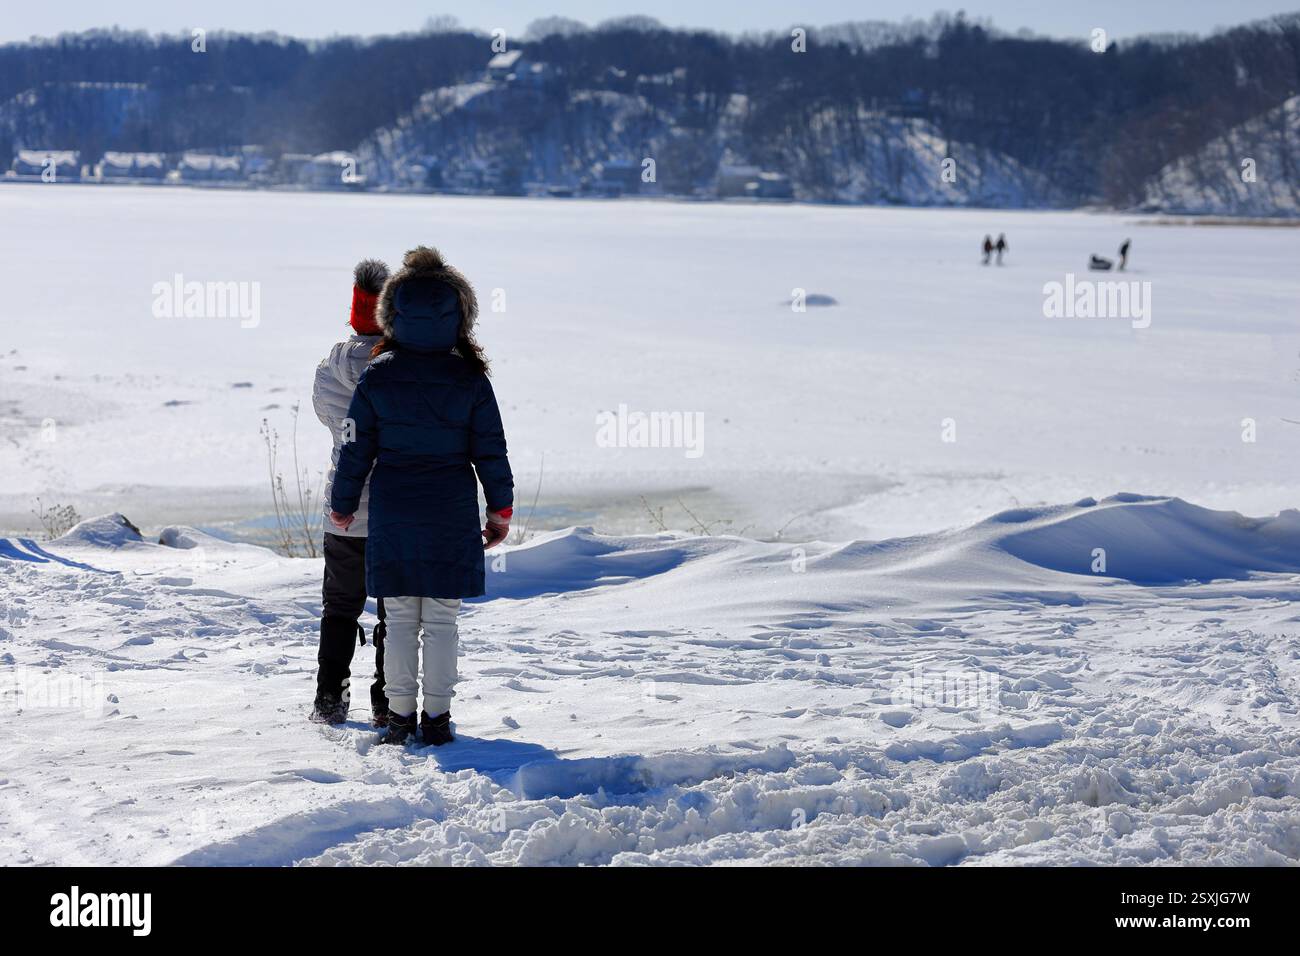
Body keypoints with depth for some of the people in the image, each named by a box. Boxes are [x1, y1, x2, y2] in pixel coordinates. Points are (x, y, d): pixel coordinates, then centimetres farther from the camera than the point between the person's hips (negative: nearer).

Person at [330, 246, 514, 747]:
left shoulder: (377, 376, -4)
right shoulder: (470, 379, -6)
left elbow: (357, 448, 1)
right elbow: (490, 451, -1)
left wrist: (343, 507, 13)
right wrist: (500, 509, 11)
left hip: (392, 514, 1)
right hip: (451, 517, -1)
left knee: (400, 618, 9)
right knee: (441, 621, 6)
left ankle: (400, 715, 10)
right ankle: (436, 718, 7)